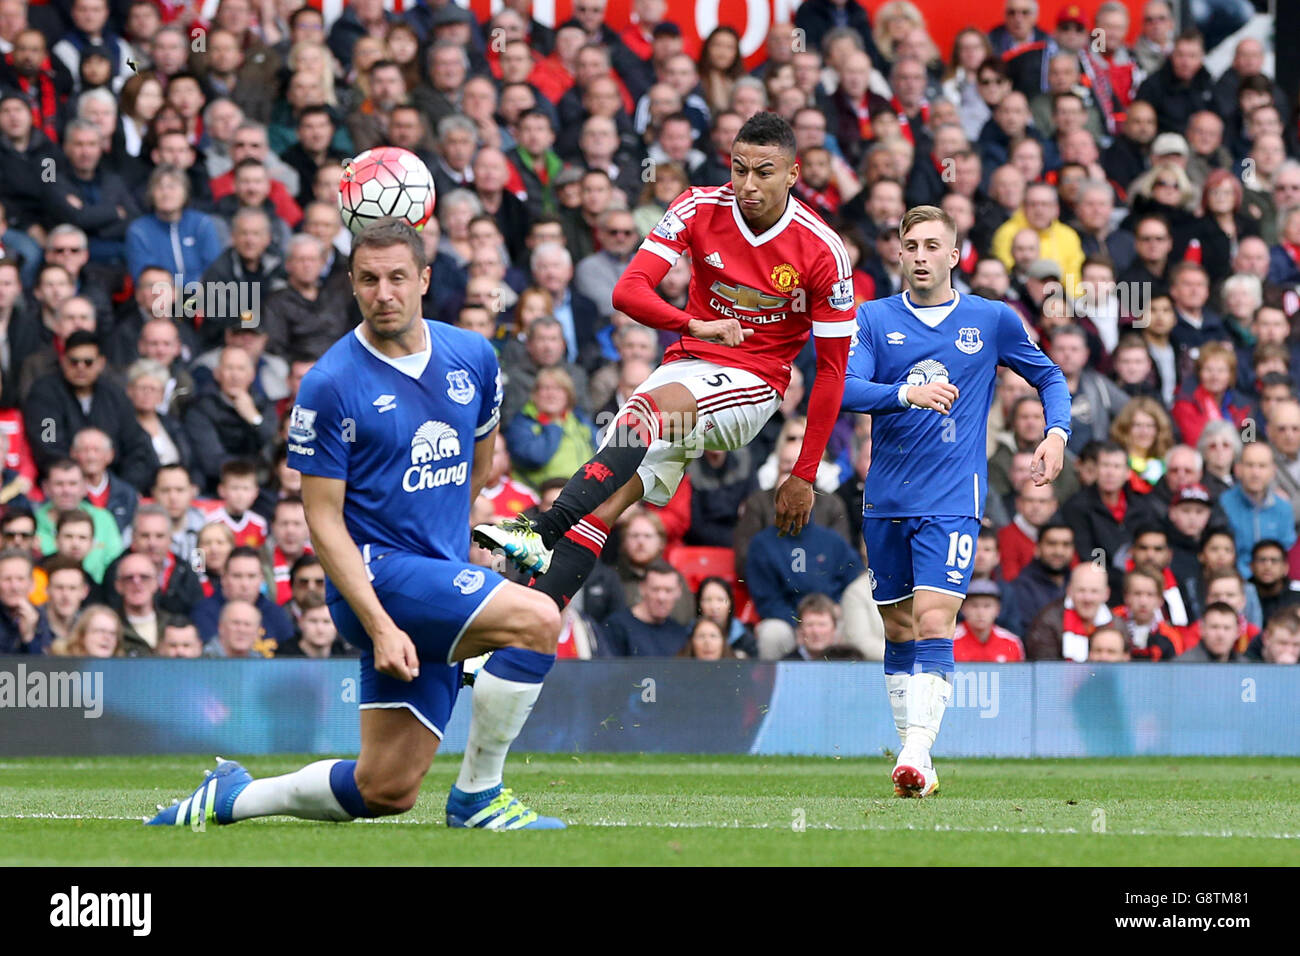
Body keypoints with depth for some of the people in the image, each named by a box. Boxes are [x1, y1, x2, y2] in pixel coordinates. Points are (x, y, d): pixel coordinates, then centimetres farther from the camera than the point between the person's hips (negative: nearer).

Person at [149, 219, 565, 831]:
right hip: (377, 577, -6)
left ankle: (228, 799, 21)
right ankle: (477, 797, -13)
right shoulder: (330, 385, -10)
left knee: (387, 792, 1)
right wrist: (380, 627, -19)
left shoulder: (473, 356, 6)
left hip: (442, 576, 6)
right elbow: (323, 519, -10)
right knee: (536, 620, -27)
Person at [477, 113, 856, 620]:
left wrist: (804, 475, -5)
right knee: (603, 503, -20)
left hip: (754, 383, -3)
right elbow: (628, 292, -13)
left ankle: (547, 528, -50)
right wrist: (696, 324, -32)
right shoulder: (700, 209, -5)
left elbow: (832, 369, -4)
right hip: (687, 365, 3)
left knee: (659, 404, -37)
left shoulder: (823, 250, -11)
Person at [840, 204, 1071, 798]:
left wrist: (1057, 433, 1)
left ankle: (916, 754, -24)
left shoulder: (992, 321, 5)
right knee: (898, 631, 9)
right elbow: (845, 389, -10)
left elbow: (1049, 377, 19)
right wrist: (906, 393, -28)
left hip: (952, 499, -3)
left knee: (933, 623, -17)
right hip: (886, 500, 3)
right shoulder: (875, 318, 4)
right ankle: (913, 759, 19)